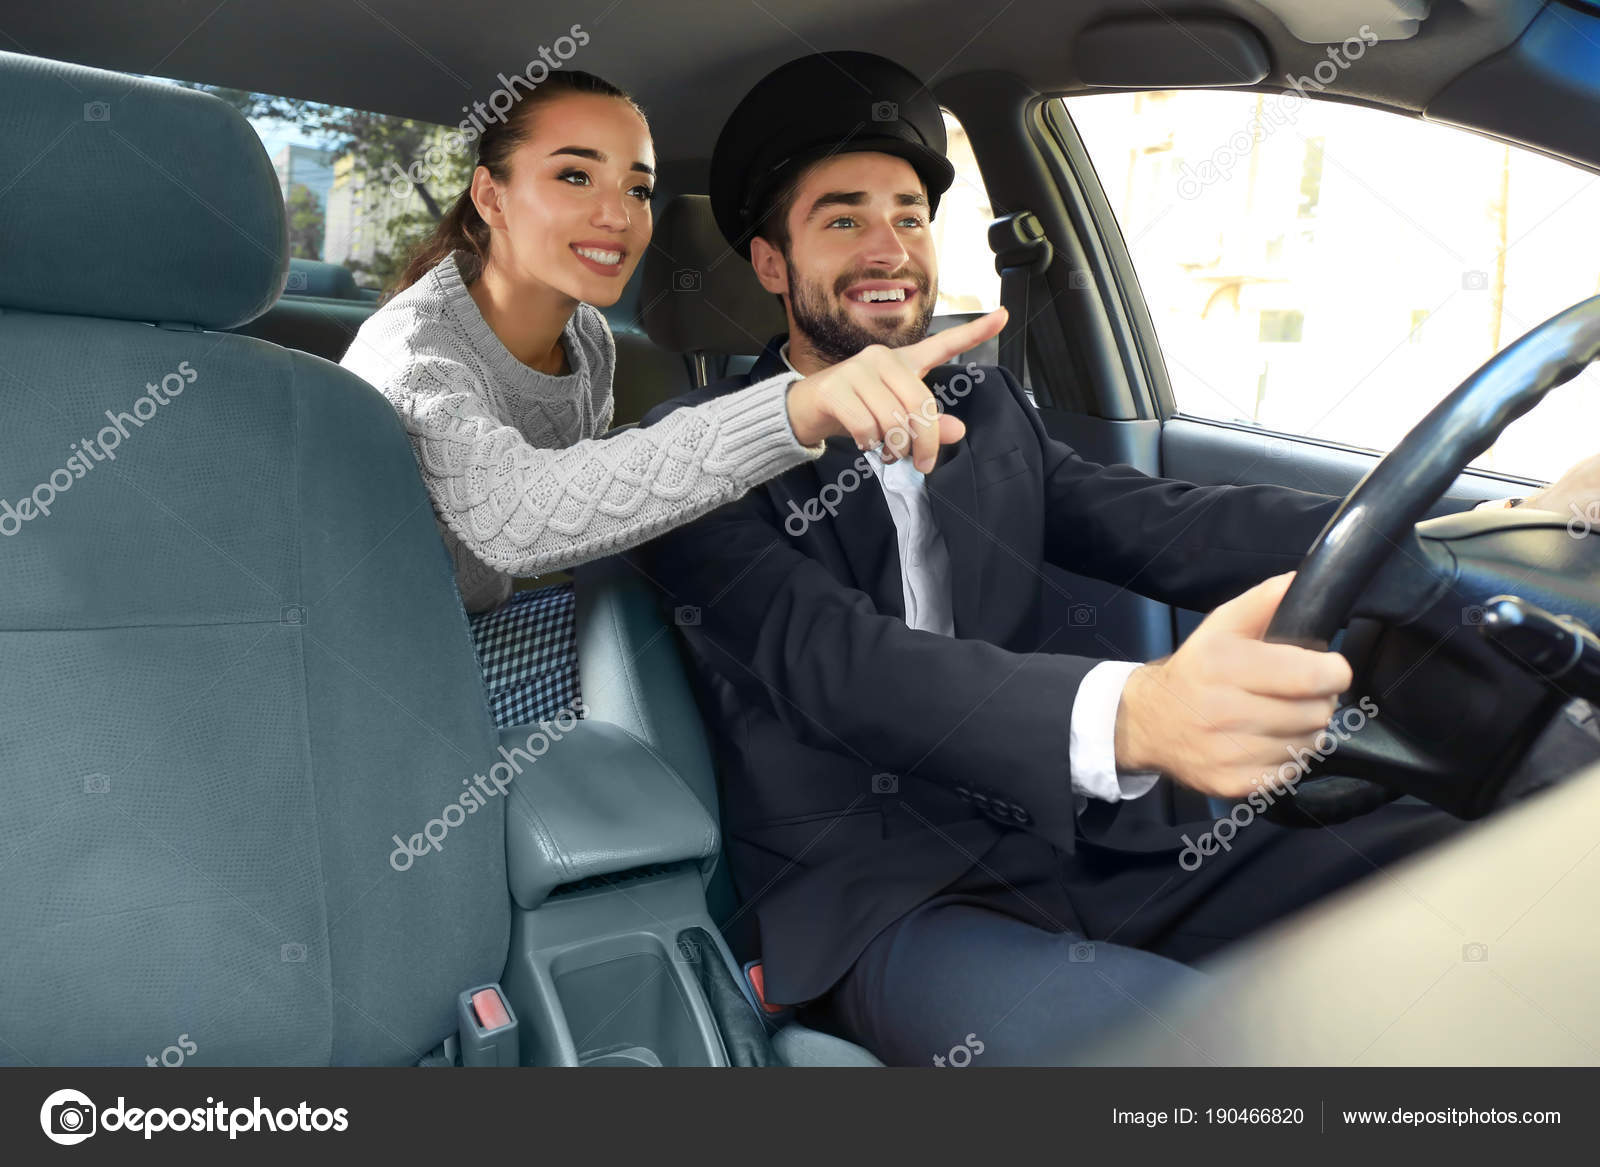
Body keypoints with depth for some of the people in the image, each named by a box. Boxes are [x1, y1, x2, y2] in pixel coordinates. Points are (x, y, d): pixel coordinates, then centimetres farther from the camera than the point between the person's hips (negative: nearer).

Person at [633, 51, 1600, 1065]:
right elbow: (829, 659, -19)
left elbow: (1165, 527, 1)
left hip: (1087, 845, 6)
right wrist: (1129, 714, -38)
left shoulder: (986, 410, 15)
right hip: (880, 902, -5)